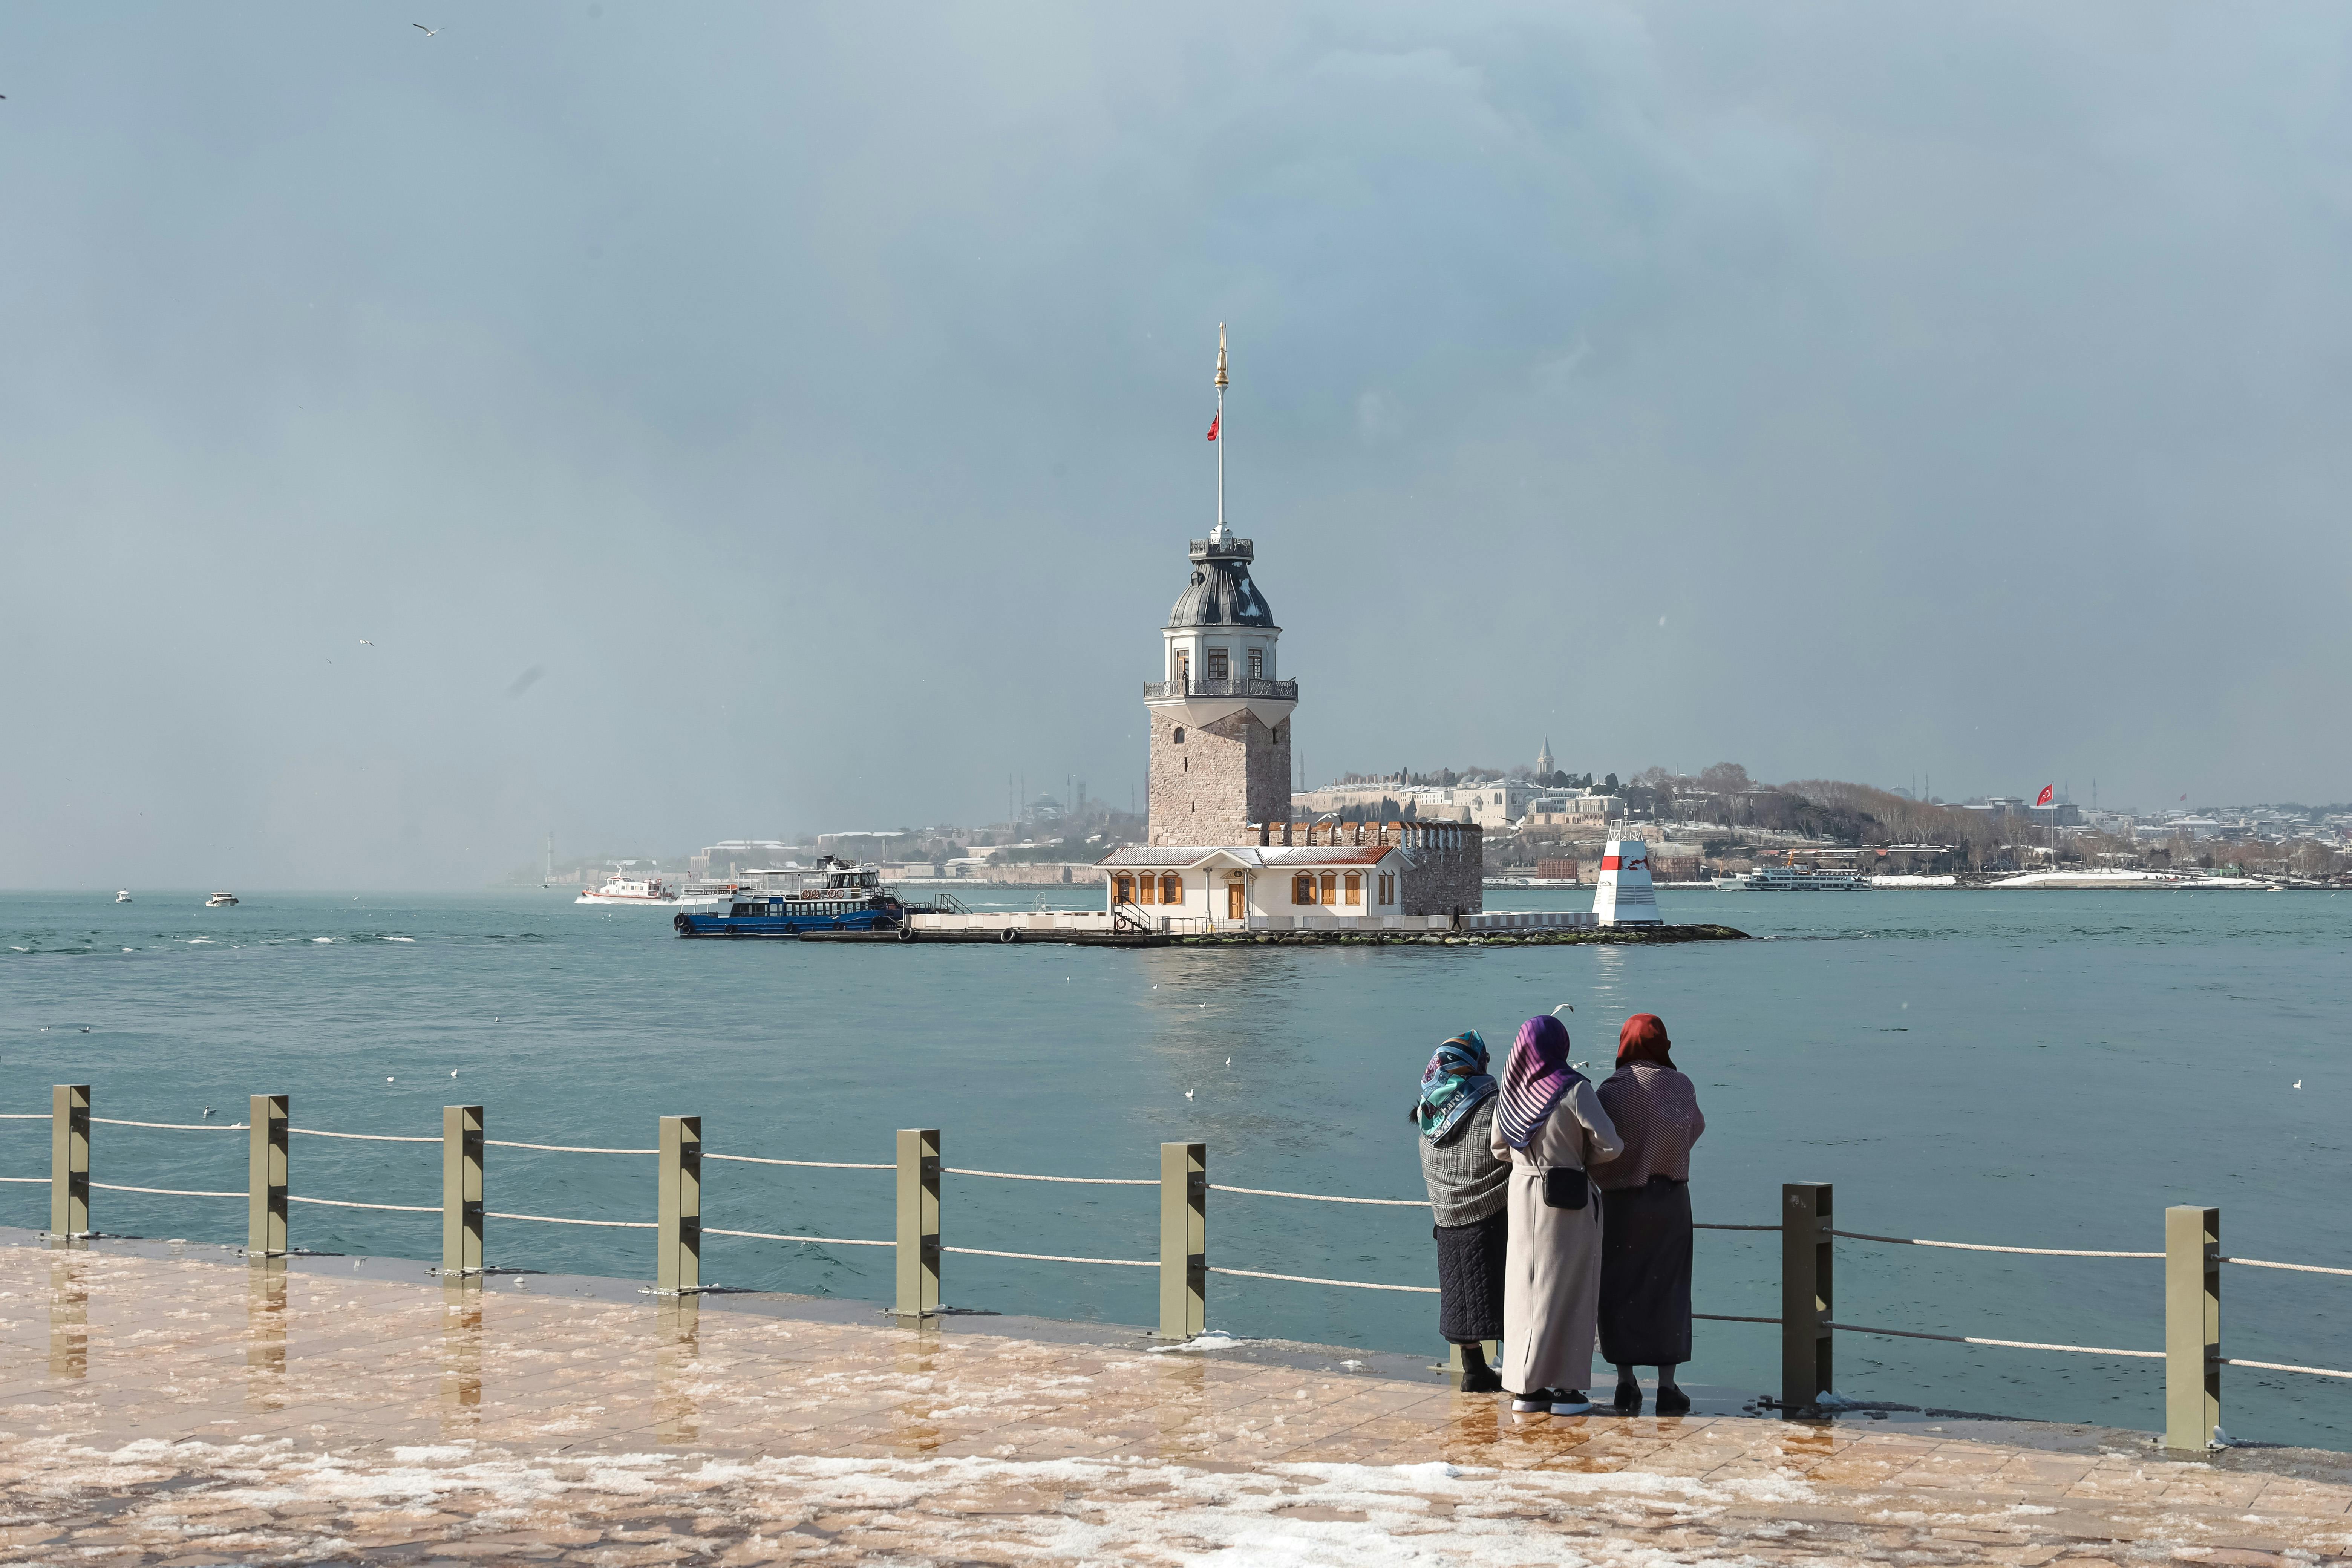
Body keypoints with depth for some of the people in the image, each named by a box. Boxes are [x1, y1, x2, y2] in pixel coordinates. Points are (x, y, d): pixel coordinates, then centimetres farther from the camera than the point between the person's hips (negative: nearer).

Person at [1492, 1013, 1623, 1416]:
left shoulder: (1512, 1089, 1)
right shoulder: (1573, 1089, -16)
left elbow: (1500, 1148, 12)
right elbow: (1610, 1145, -17)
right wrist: (1584, 1157, 2)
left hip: (1522, 1194, 5)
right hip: (1567, 1199, -5)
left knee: (1526, 1287, 11)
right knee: (1566, 1290, 3)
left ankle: (1526, 1387, 14)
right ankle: (1564, 1388, 4)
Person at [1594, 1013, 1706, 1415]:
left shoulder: (1613, 1091, -14)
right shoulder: (1681, 1087, -4)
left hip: (1622, 1201, -2)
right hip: (1671, 1199, 2)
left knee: (1620, 1291, 9)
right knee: (1667, 1290, 8)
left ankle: (1626, 1382, 10)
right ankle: (1667, 1386, 6)